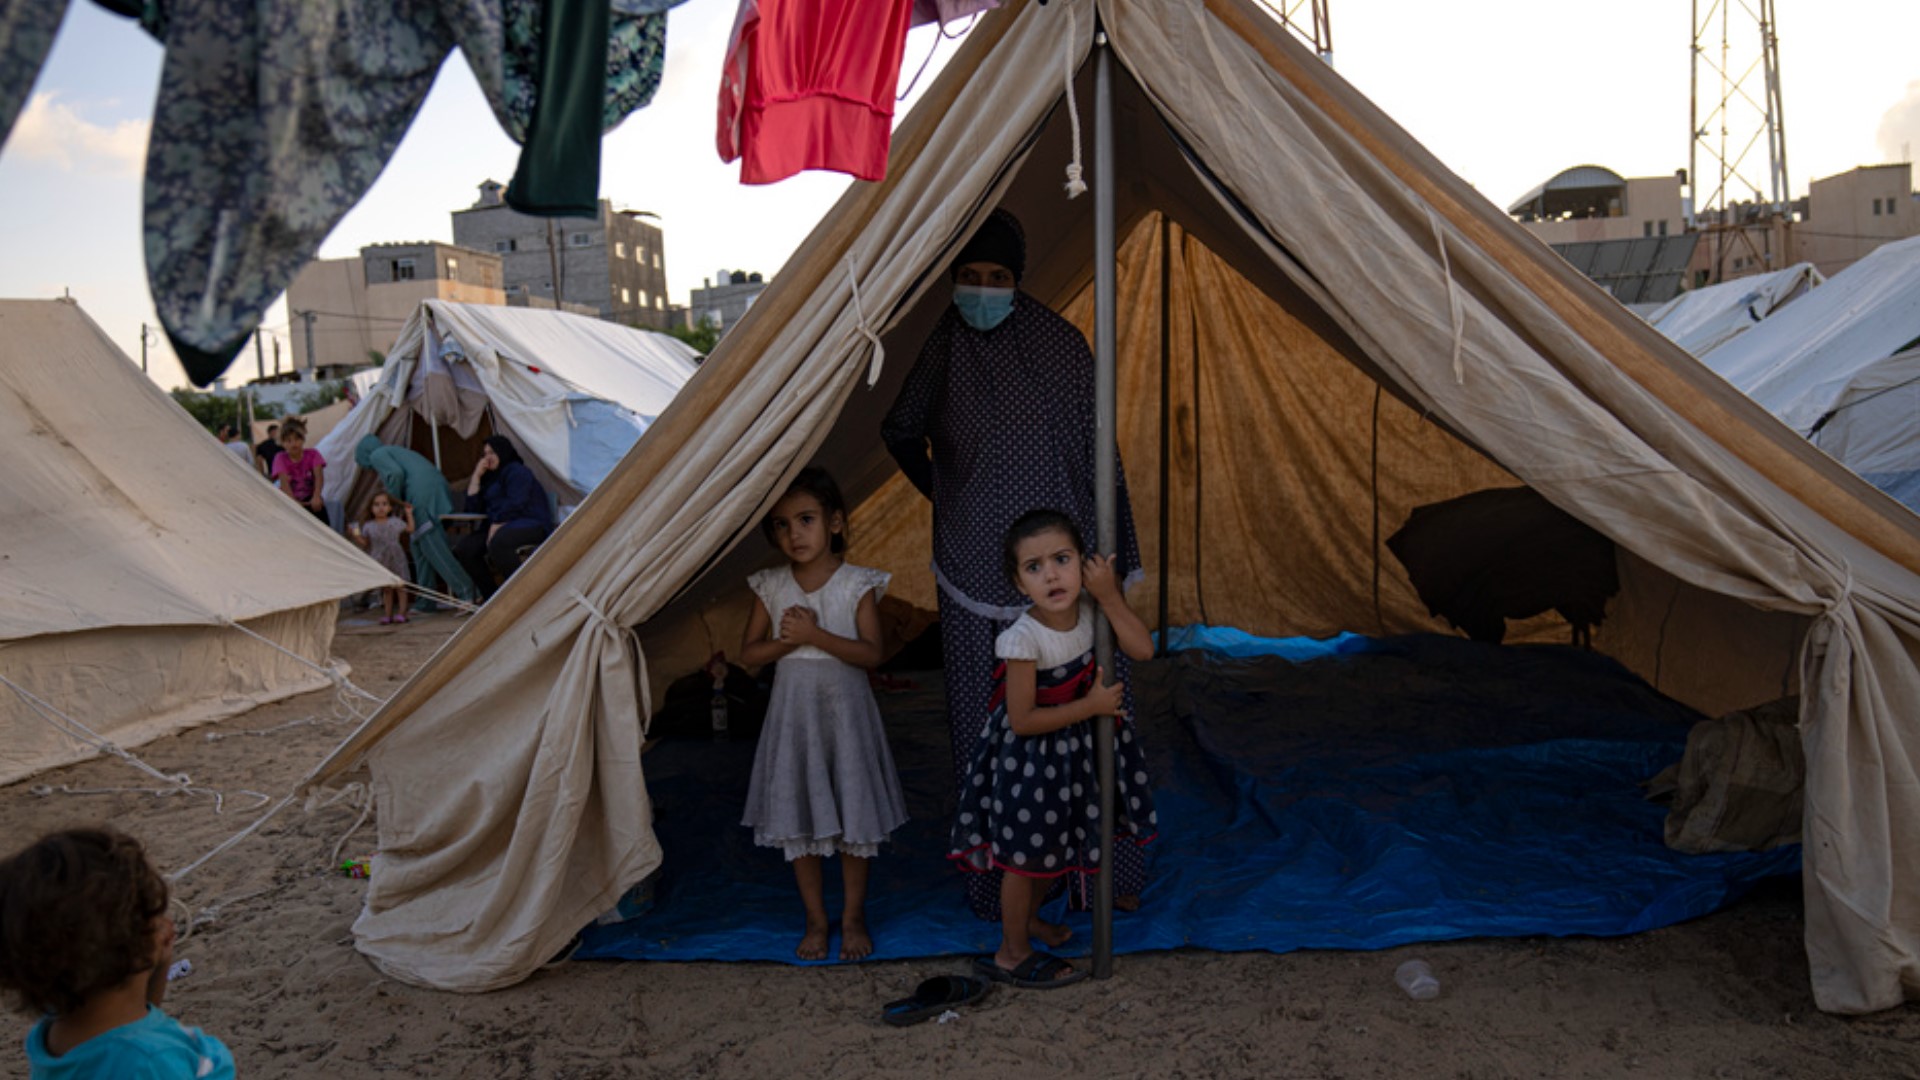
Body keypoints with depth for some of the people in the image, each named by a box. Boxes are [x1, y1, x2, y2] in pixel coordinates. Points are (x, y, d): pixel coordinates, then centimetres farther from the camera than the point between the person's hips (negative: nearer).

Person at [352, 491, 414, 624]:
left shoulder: (395, 522, 1)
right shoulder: (368, 526, 1)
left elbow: (410, 529, 11)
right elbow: (365, 543, 5)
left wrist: (409, 514, 8)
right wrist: (356, 536, -11)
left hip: (396, 559, -1)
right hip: (380, 561, 1)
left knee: (399, 586, 0)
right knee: (386, 589, 7)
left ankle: (401, 612, 5)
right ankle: (387, 614, 13)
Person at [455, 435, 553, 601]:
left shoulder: (517, 471, 0)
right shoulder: (491, 477, 26)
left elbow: (516, 504, -14)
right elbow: (473, 509, 17)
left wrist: (496, 526, -16)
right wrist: (476, 476, 13)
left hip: (532, 526, -9)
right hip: (502, 528, 9)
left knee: (498, 542, -38)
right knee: (465, 546, -10)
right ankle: (491, 597, -5)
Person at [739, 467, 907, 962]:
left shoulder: (858, 584, -7)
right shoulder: (770, 587, 1)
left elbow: (871, 654, -13)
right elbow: (749, 653, 3)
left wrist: (816, 634, -24)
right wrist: (787, 641, -15)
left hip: (844, 709, -2)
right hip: (793, 711, 2)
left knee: (854, 816, 4)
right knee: (798, 818, 7)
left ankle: (853, 916, 22)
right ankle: (816, 919, 23)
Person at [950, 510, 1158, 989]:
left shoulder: (1088, 609, -12)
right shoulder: (1022, 639, -29)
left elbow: (1143, 649, -13)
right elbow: (1022, 720, -25)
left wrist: (1110, 596, -24)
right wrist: (1092, 705, -20)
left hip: (1077, 746, 7)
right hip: (1030, 757, -7)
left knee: (1059, 845, 23)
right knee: (1026, 854, 8)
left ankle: (1026, 916, 48)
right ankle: (1013, 954, 27)